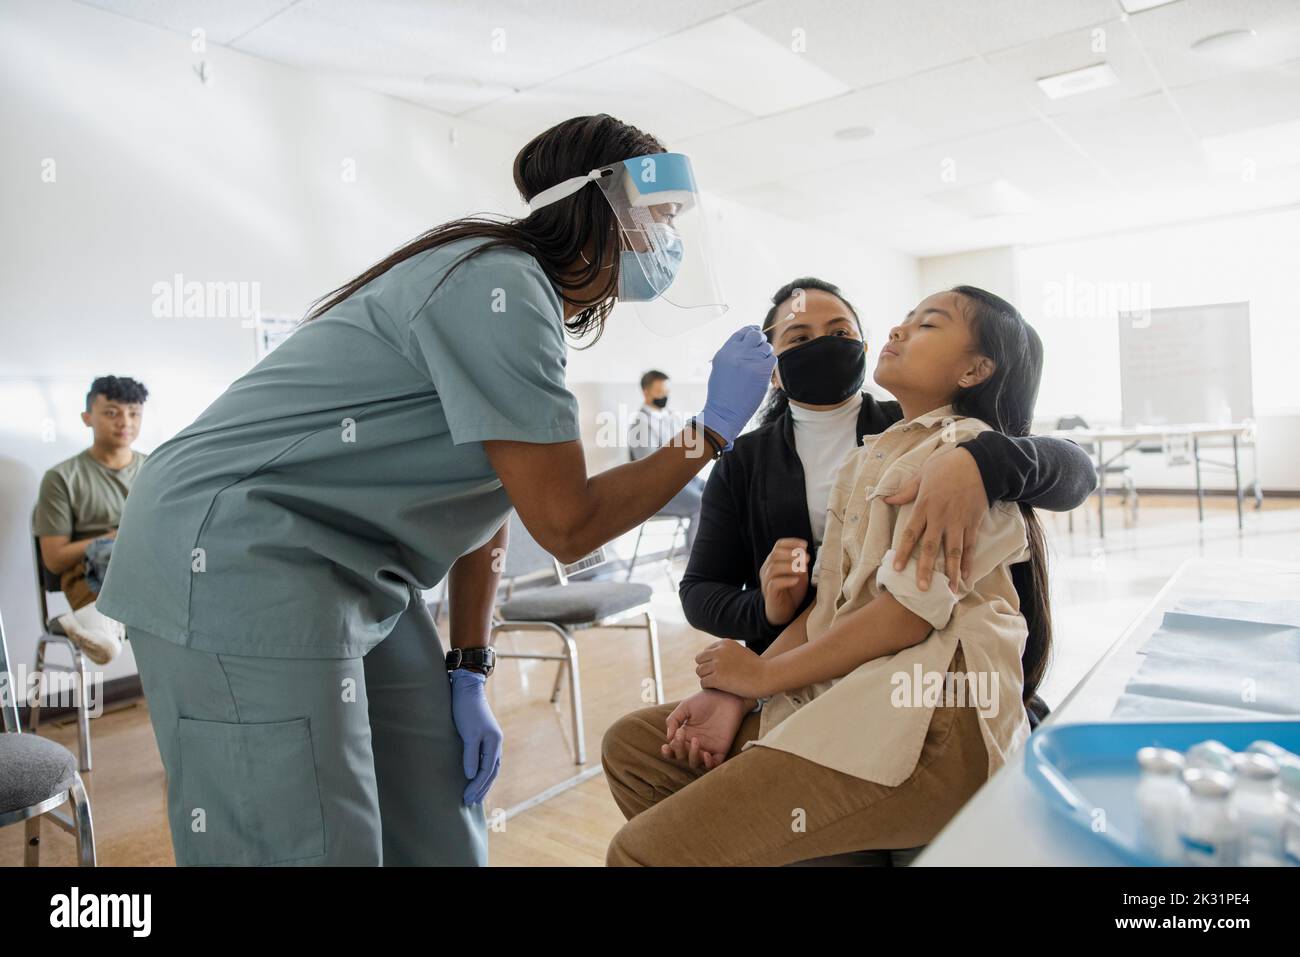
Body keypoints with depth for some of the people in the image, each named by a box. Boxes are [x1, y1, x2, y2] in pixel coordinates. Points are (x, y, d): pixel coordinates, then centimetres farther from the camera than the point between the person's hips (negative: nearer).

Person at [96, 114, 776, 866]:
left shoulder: (530, 301, 11)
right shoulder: (499, 290, -20)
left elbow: (489, 497, 11)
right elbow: (567, 524, -19)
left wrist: (468, 671, 10)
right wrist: (713, 431, -8)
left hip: (350, 571, 9)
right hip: (235, 558, -9)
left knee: (440, 834, 11)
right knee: (310, 845, -3)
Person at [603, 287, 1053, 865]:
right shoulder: (870, 459, 20)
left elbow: (911, 613, -15)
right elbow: (829, 601, 12)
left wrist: (765, 674, -6)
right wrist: (736, 695, -1)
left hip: (934, 724, -9)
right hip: (850, 694, 9)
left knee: (646, 850, -19)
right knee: (633, 743, 6)